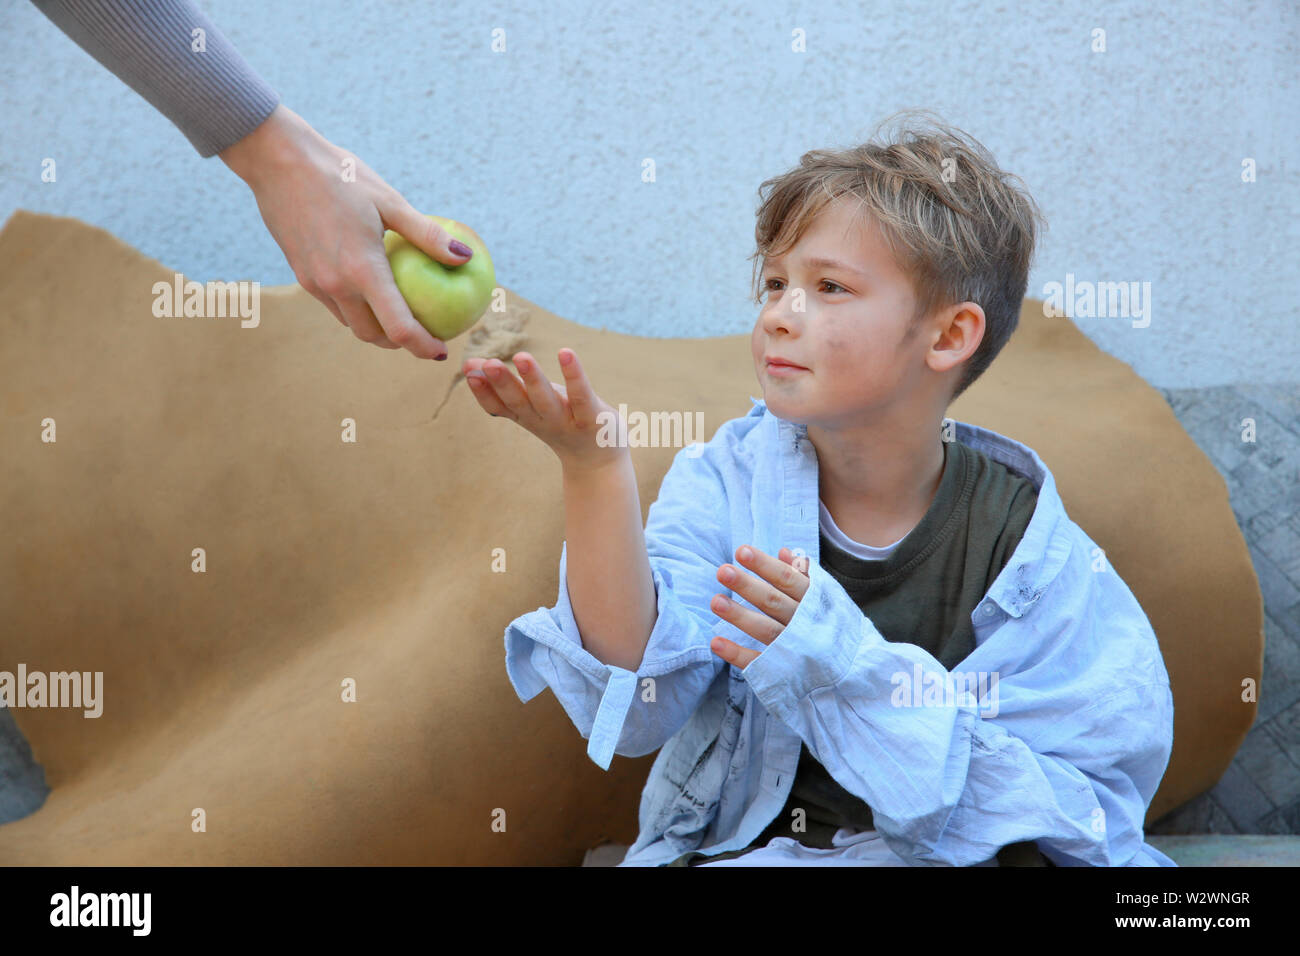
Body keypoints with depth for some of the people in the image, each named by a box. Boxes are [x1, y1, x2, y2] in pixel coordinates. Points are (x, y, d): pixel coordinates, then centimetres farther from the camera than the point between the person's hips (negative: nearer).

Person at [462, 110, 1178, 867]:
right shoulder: (728, 480, -3)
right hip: (739, 844, 1)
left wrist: (850, 670, -23)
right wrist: (595, 468, -28)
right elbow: (635, 711, -15)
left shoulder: (1031, 548, -7)